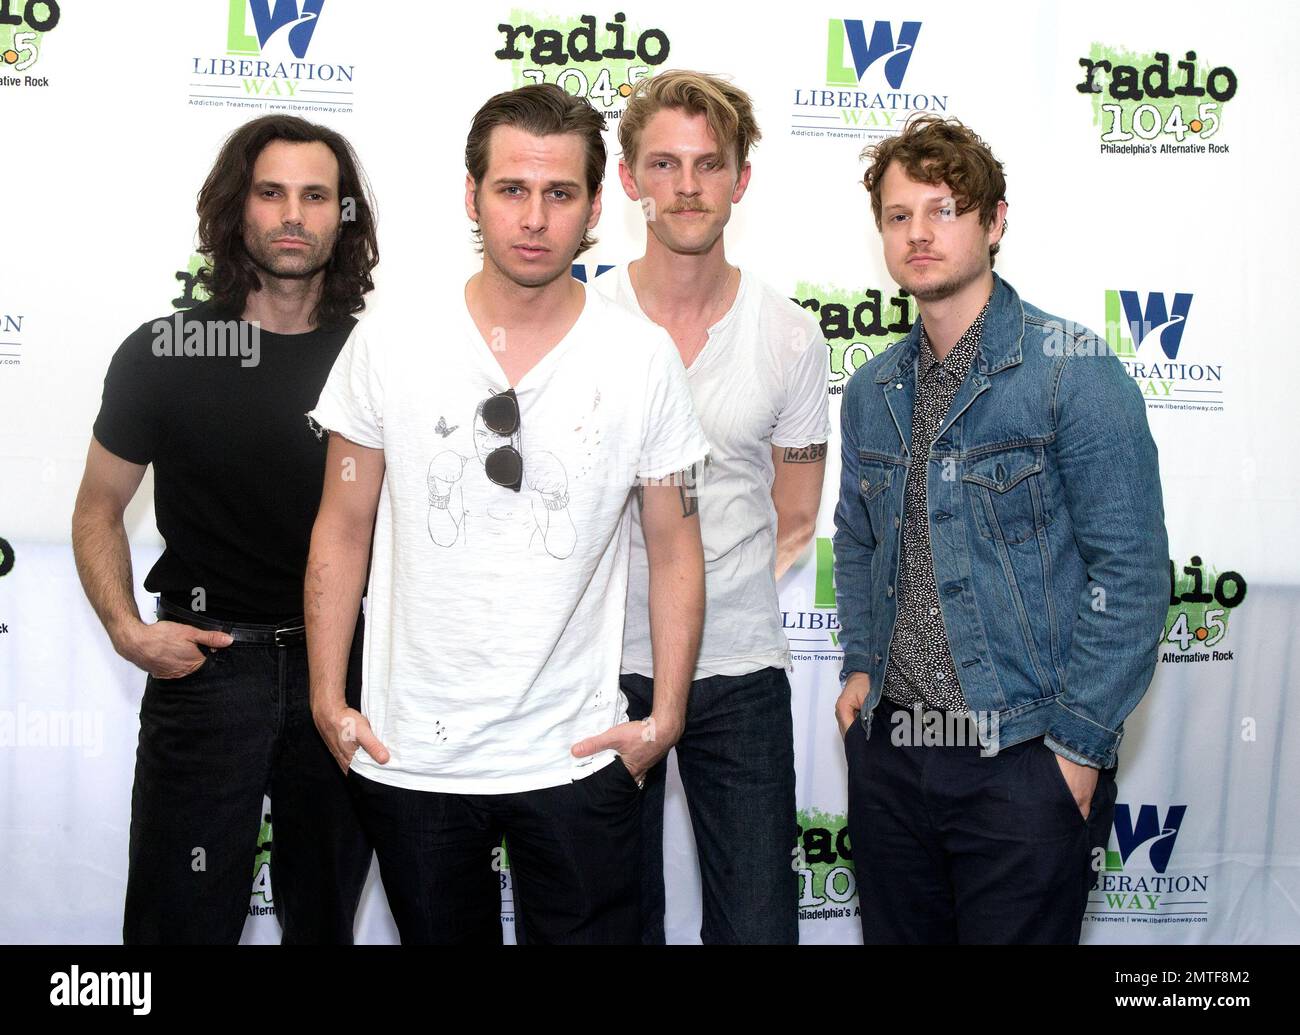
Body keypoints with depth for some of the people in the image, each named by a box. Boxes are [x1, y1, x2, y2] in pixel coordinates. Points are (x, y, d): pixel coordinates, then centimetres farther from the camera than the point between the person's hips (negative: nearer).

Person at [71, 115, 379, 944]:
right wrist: (127, 628, -10)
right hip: (207, 661, -1)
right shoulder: (163, 354, -2)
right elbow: (99, 511, 5)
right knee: (183, 915, 5)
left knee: (326, 914, 17)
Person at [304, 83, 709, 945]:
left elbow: (676, 548, 2)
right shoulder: (388, 344, -4)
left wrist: (666, 716, -1)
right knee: (439, 936, 18)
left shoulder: (644, 358, -5)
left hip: (576, 758, 0)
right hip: (408, 755, 1)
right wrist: (328, 698, 0)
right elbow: (343, 532, 3)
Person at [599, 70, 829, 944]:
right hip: (605, 666, 0)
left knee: (758, 922, 4)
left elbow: (793, 523, 7)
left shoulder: (791, 337, 0)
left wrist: (717, 601, -1)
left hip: (741, 673, 1)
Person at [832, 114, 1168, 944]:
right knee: (895, 935, 17)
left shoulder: (1075, 373, -11)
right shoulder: (872, 392, 9)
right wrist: (861, 665, 8)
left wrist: (1078, 741, -14)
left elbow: (1130, 574, -12)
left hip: (1027, 757, -5)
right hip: (888, 744, 6)